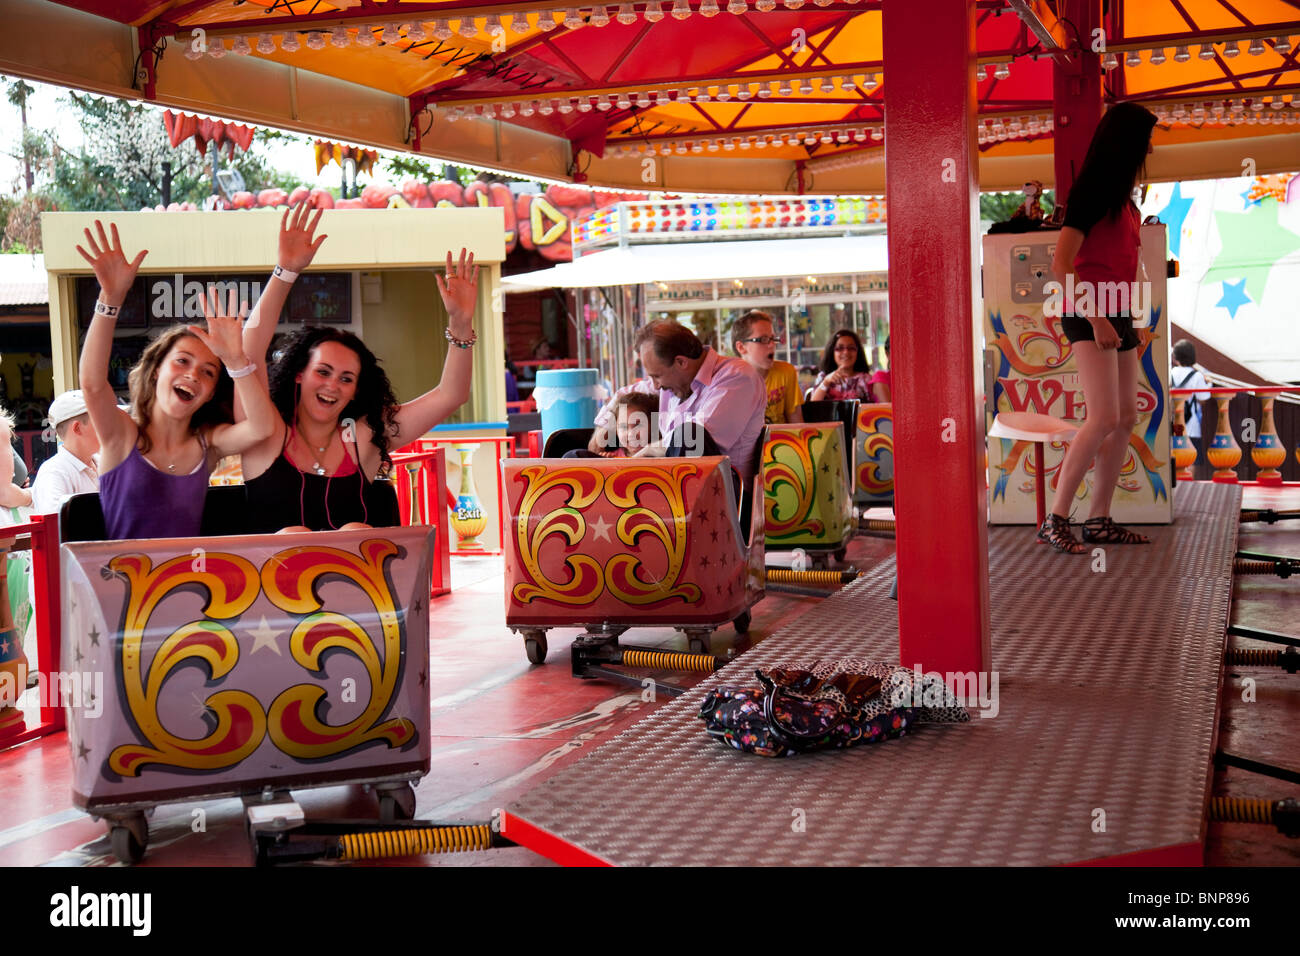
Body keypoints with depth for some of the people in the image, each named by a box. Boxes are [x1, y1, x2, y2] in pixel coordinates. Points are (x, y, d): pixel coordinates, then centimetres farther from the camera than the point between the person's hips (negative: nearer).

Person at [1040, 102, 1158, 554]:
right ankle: (1055, 520, -15)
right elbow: (1061, 265, -18)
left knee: (1126, 418, 6)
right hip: (1088, 316, -9)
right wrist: (1096, 319, -19)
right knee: (1104, 418, -18)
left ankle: (1099, 521, 10)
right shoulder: (1092, 194, -11)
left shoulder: (1121, 197, 16)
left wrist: (1128, 321, 15)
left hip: (1117, 316, 9)